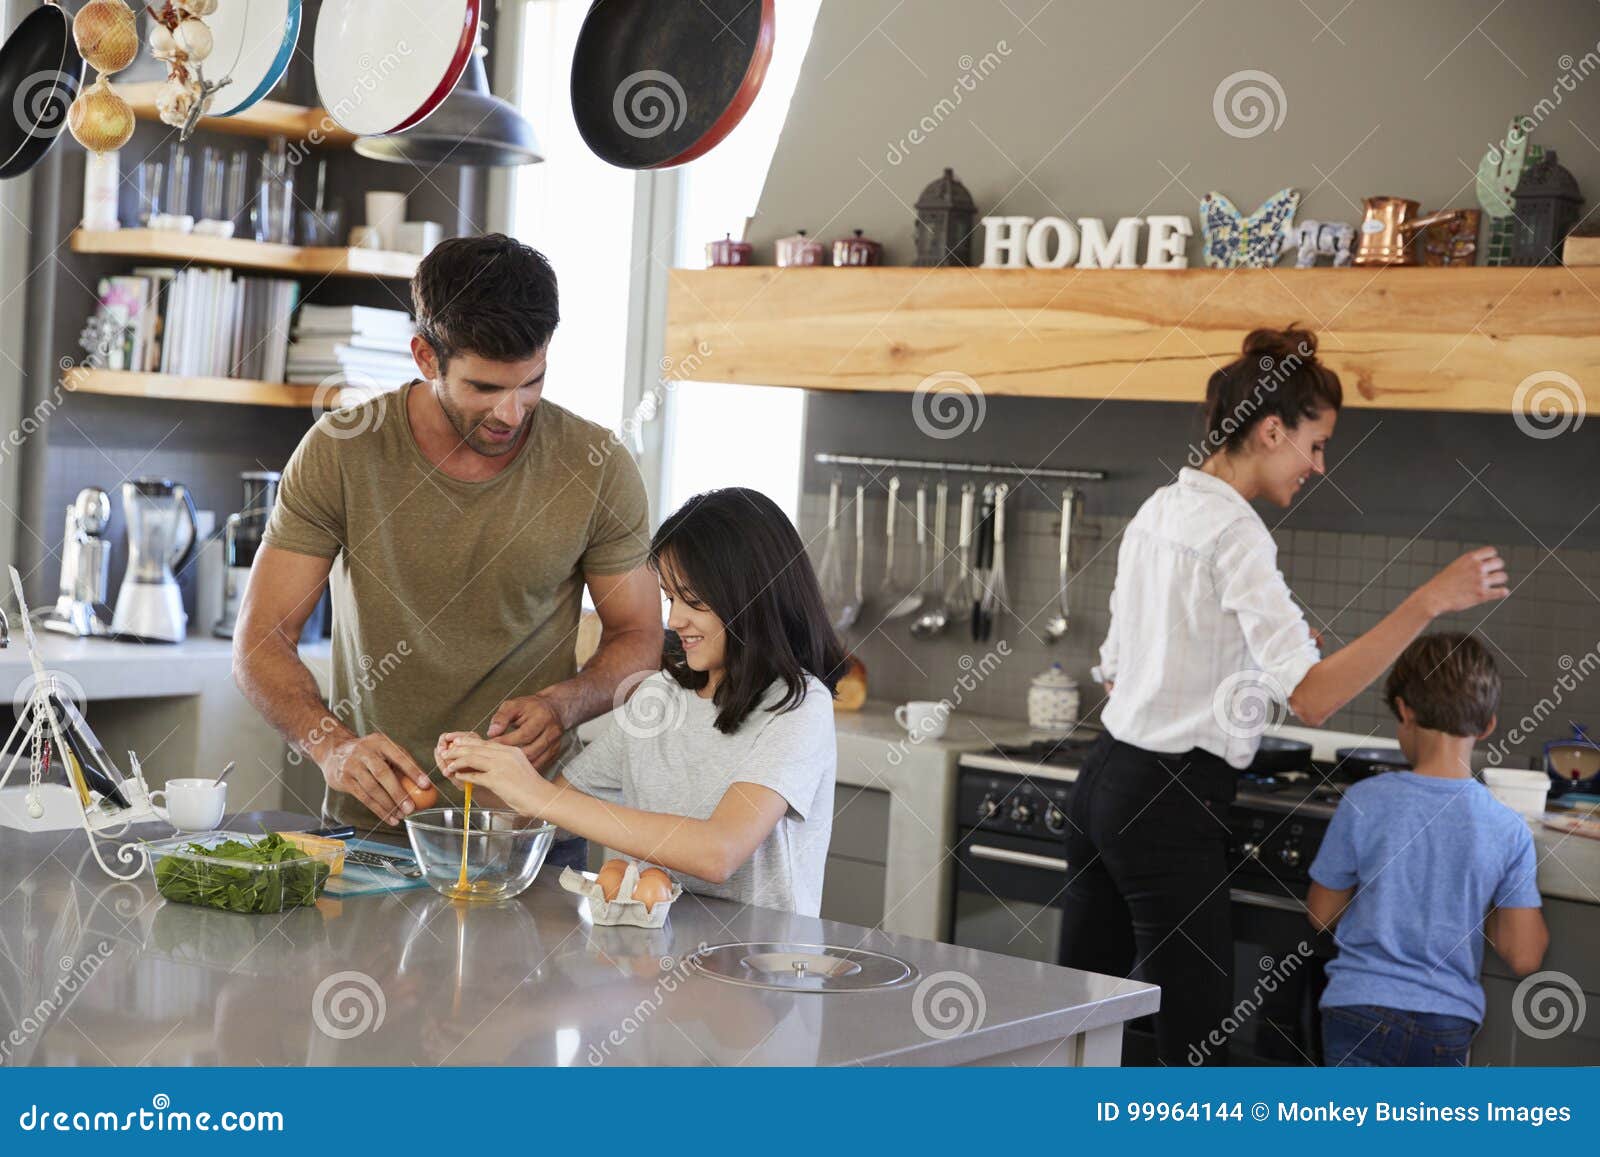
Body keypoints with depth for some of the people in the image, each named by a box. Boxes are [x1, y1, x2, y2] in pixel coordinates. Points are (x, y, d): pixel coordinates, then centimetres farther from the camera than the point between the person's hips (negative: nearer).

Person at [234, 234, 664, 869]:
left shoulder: (599, 469, -4)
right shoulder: (339, 452, -5)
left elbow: (639, 637, 7)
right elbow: (261, 639, -5)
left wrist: (566, 703, -15)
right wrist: (333, 745, -23)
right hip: (369, 819, 1)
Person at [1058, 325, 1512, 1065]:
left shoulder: (1158, 511, 10)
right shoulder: (1234, 532, -17)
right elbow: (1311, 697, -26)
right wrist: (1428, 603, -27)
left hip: (1108, 776, 9)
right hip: (1171, 805, -9)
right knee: (1194, 1039, -1)